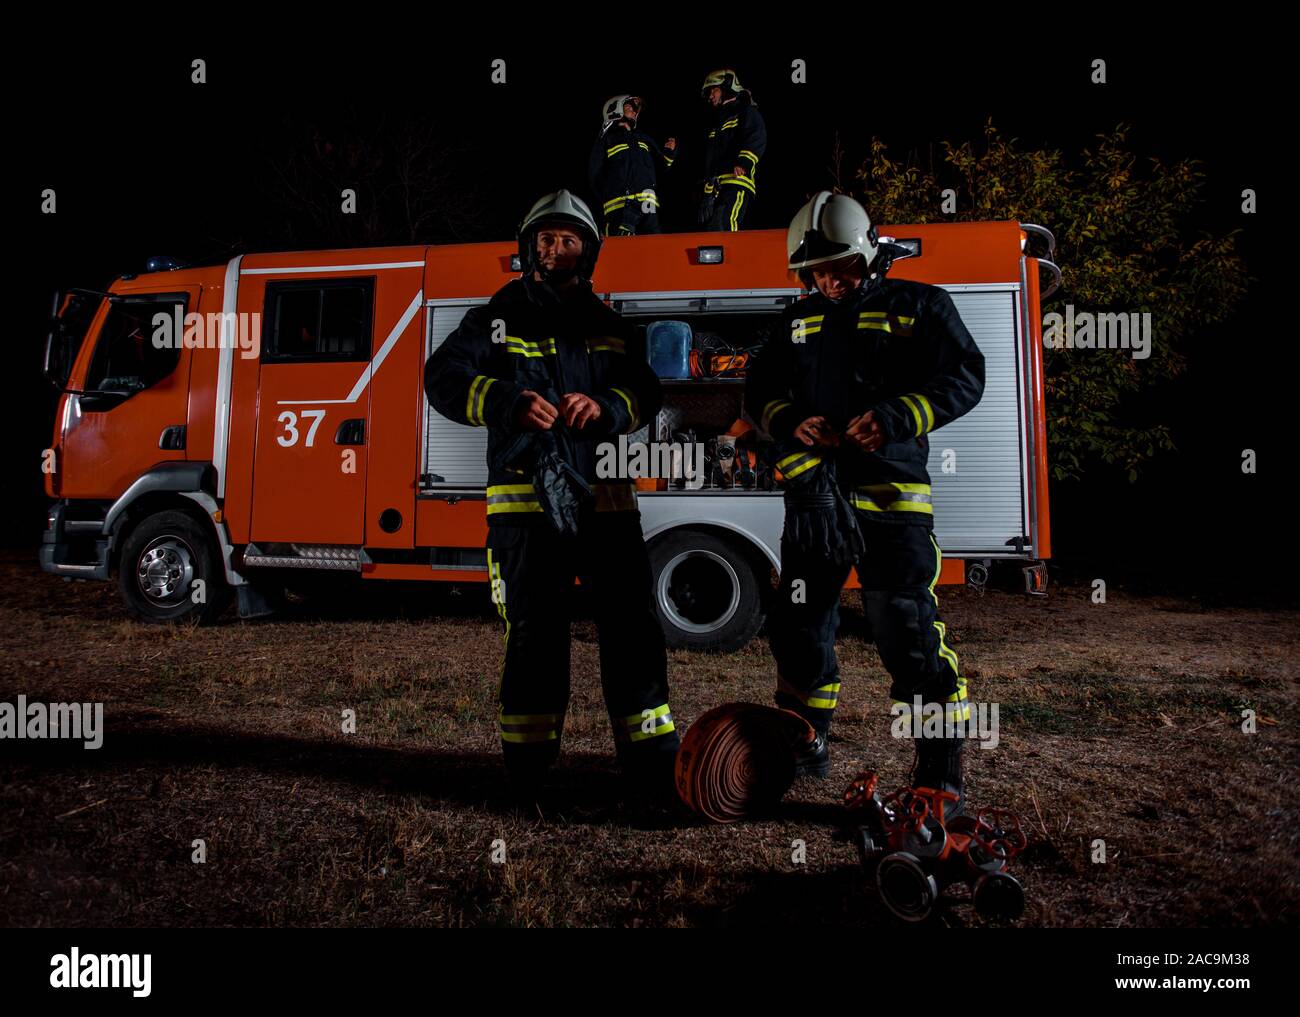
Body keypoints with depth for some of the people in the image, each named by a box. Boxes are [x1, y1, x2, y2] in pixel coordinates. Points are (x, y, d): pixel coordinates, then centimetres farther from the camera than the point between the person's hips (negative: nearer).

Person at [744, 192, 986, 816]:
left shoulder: (918, 307, 4)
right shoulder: (798, 321, 17)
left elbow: (965, 377, -2)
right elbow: (760, 391, 17)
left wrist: (895, 417, -18)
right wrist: (793, 422, -5)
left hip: (891, 492, -5)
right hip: (814, 493, 5)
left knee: (909, 633, -9)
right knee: (799, 627, 11)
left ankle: (939, 770, 2)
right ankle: (805, 746, 29)